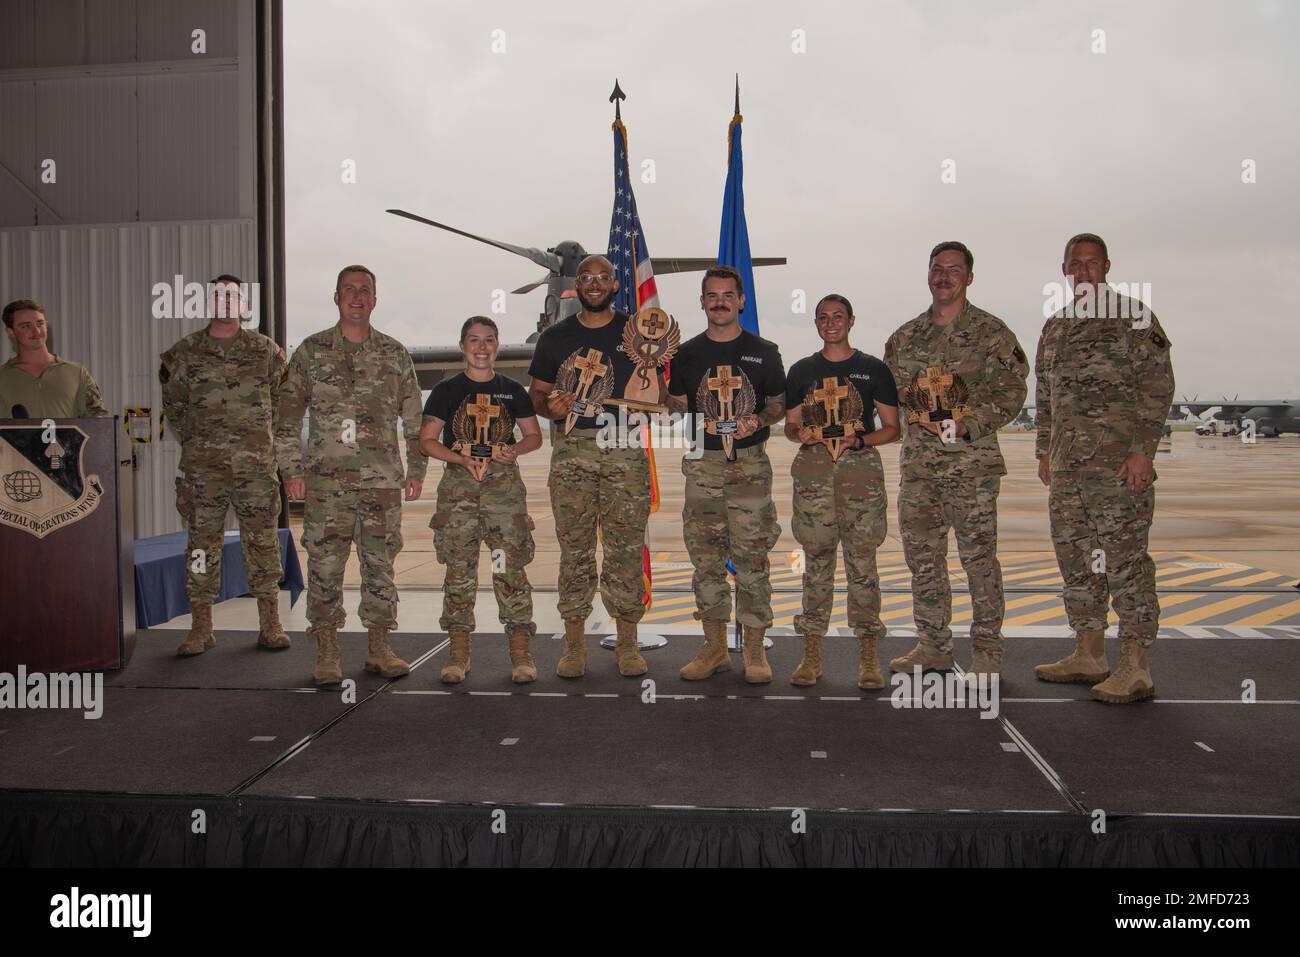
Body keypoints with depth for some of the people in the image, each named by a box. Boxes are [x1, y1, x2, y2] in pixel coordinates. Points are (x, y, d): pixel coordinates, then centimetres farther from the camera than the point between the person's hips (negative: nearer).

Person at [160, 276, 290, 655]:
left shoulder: (265, 351, 6)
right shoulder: (184, 354, 6)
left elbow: (282, 401, 13)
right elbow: (173, 407, 15)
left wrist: (261, 442, 9)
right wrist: (195, 444, 10)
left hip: (256, 466, 0)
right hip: (202, 468, 0)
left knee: (262, 542, 2)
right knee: (202, 542, 3)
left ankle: (270, 625, 12)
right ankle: (201, 629, 13)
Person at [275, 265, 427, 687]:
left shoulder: (394, 354, 10)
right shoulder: (312, 351, 6)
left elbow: (414, 418, 13)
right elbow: (288, 416, 5)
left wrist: (416, 469, 9)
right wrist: (291, 469, -1)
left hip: (383, 479, 2)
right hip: (326, 478, -1)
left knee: (380, 563, 5)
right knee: (325, 564, 0)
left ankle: (378, 648, 16)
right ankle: (327, 652, 10)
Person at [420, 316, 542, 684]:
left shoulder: (512, 391, 12)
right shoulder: (446, 391, 9)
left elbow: (534, 436, 17)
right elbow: (427, 440, 6)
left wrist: (516, 450, -5)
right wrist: (461, 459, -10)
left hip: (504, 483, 0)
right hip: (458, 485, 0)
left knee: (511, 567, -5)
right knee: (459, 569, 0)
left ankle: (520, 652, 0)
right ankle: (458, 651, 9)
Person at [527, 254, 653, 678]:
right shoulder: (555, 337, 13)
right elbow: (536, 392, 15)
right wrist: (549, 406, -7)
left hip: (625, 448, -1)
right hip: (572, 451, 1)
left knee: (626, 547, -1)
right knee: (575, 548, 1)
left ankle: (627, 643, 8)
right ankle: (574, 644, 9)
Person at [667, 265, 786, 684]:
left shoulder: (764, 352, 6)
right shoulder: (687, 354, 10)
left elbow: (780, 403, 10)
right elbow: (675, 404, 14)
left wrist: (758, 420, -10)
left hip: (750, 464, -2)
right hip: (702, 464, 2)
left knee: (751, 556, -3)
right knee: (706, 558, 4)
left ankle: (755, 650, 7)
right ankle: (714, 648, 15)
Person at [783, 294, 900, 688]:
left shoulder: (873, 369, 9)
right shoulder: (802, 370, 14)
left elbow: (892, 428, 8)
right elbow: (790, 424, 18)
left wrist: (859, 440, -10)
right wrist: (800, 434, -5)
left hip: (861, 467, -1)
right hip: (814, 468, 2)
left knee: (862, 559, -3)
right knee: (816, 560, 2)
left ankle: (867, 656, 3)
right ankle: (812, 653, 8)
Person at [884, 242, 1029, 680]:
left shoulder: (991, 332, 1)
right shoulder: (905, 336, 14)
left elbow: (1013, 392, -3)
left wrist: (970, 424, -16)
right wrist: (909, 393, -4)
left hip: (972, 462, -5)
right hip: (918, 462, 5)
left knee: (979, 557, -3)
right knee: (922, 556, 9)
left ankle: (987, 651, 7)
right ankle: (933, 646, 21)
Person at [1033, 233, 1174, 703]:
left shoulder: (1133, 316, -1)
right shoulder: (1055, 326, 18)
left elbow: (1158, 384, -8)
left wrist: (1142, 448, -15)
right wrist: (1043, 451, 18)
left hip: (1118, 462, -7)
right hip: (1067, 464, 7)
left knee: (1124, 558, -7)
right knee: (1075, 557, 11)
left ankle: (1135, 669, -1)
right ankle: (1089, 655, 21)